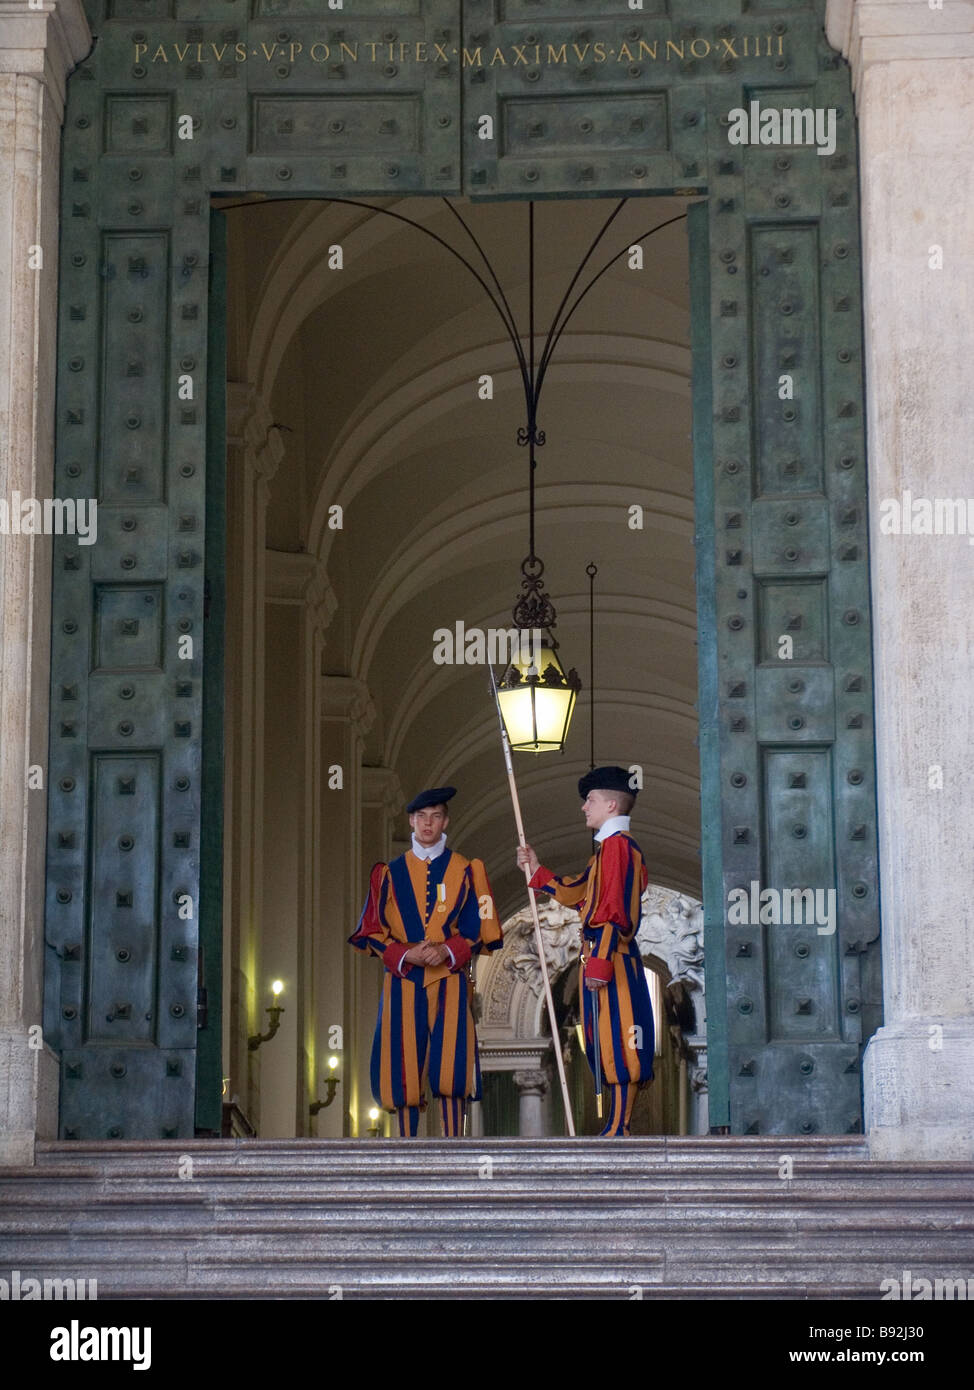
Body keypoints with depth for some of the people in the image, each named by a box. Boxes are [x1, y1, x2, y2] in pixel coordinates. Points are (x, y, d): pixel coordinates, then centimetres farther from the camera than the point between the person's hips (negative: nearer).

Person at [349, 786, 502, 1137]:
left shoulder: (464, 871, 8)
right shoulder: (390, 873, 10)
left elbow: (478, 930, 6)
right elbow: (371, 931, 7)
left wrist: (448, 951, -12)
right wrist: (405, 955, -9)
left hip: (449, 982, -1)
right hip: (403, 983, 1)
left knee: (450, 1069, -10)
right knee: (405, 1071, 0)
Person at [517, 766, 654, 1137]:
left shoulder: (617, 844, -13)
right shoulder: (610, 846, 20)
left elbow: (614, 911, -20)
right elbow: (576, 893, 28)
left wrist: (599, 963, -23)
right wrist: (537, 871, 29)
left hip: (610, 960, -11)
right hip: (603, 958, 11)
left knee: (618, 1045, -9)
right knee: (606, 1046, 11)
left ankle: (619, 1130, -9)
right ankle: (616, 1126, 15)